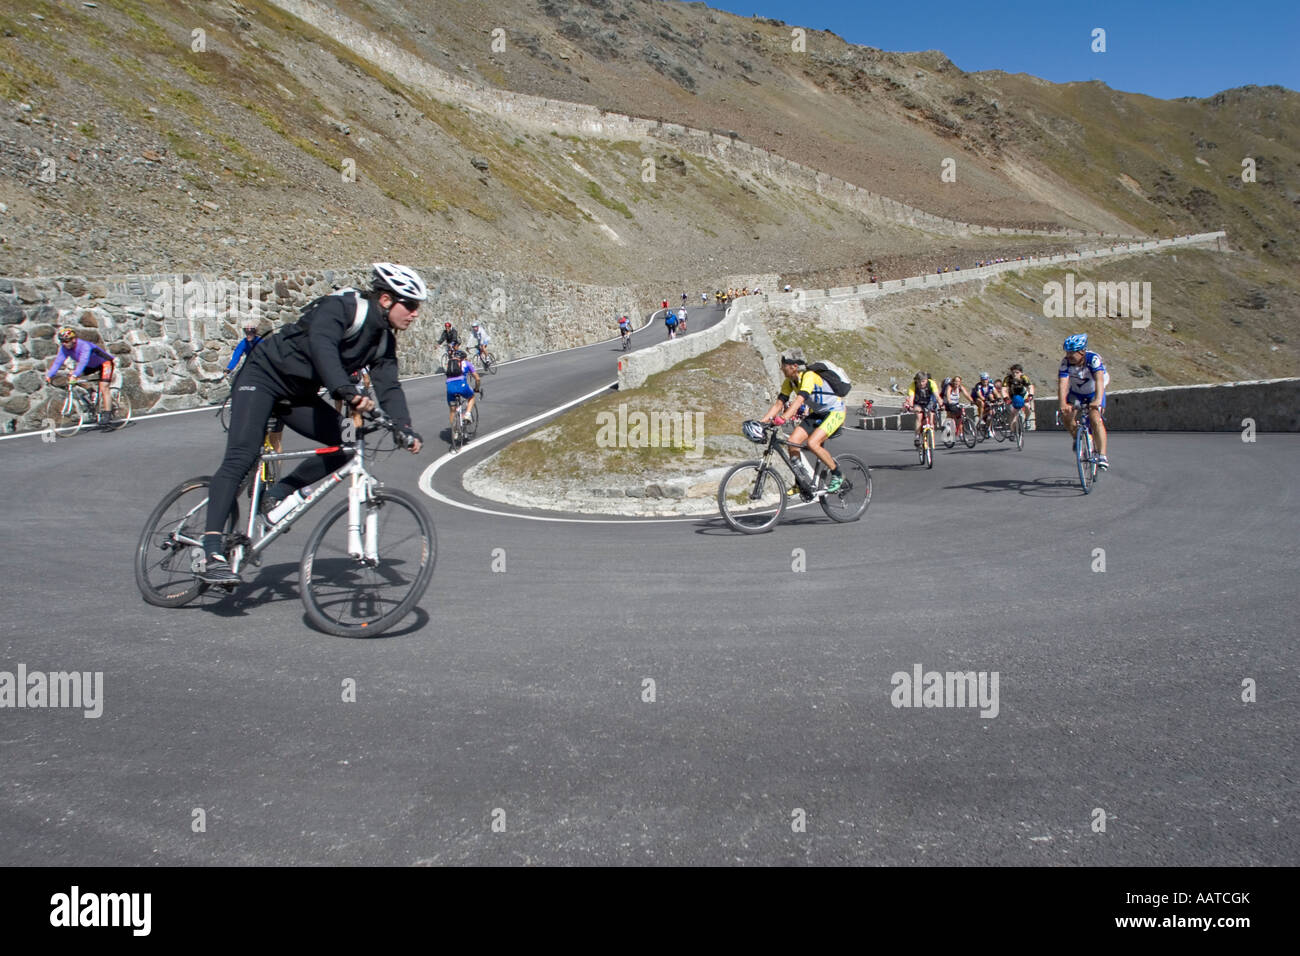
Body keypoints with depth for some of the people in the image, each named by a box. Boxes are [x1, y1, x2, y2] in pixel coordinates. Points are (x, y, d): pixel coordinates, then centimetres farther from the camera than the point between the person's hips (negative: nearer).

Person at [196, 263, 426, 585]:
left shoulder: (384, 340, 0)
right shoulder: (339, 307, -23)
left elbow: (389, 386, -5)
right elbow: (321, 346, -40)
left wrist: (406, 429, -22)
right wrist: (346, 390, -56)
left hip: (298, 394, 8)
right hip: (262, 376, -8)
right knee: (241, 457, -21)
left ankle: (277, 495, 4)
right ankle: (212, 554, -25)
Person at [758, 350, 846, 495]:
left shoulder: (809, 376, -28)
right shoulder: (789, 382, -4)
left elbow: (799, 400, -41)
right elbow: (779, 403, -4)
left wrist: (782, 418, -53)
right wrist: (761, 422, -15)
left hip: (834, 412, -8)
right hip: (816, 414, 8)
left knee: (812, 443, -26)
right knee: (792, 441, -9)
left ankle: (837, 474, -4)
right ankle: (802, 482, 5)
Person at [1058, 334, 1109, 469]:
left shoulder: (1093, 359, -30)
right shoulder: (1065, 362, -23)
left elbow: (1099, 380, -42)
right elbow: (1063, 384, -33)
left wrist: (1098, 400, -59)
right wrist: (1062, 403, -50)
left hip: (1094, 393, -3)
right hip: (1076, 393, 3)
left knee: (1095, 418, -25)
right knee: (1066, 415, -20)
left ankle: (1102, 456, -27)